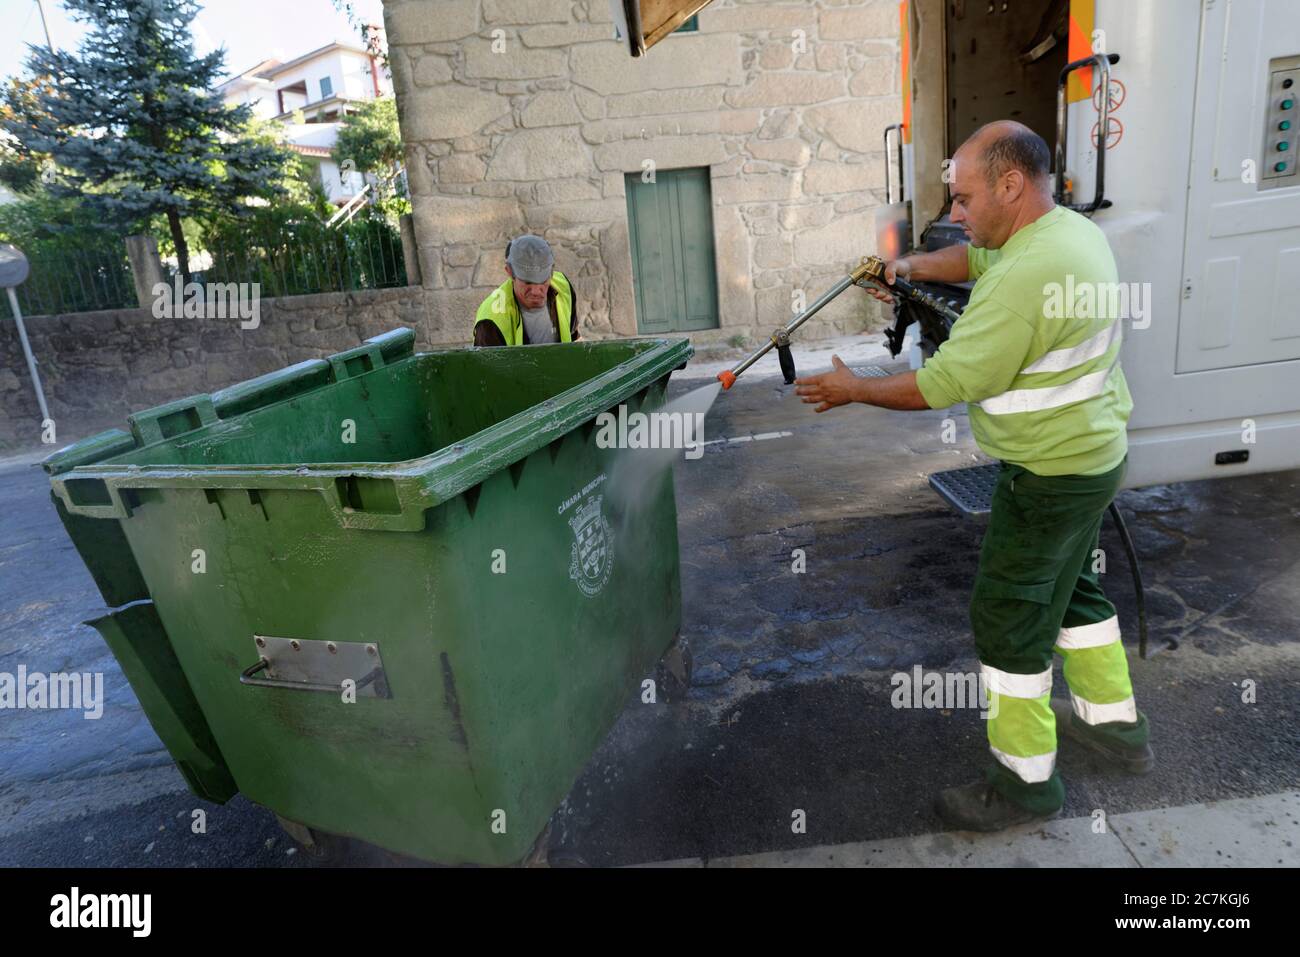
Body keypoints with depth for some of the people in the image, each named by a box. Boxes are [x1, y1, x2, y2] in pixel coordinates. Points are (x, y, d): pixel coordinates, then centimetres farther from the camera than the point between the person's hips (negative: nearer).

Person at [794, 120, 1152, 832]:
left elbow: (946, 383, -25)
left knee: (1008, 617, 1)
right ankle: (1115, 724, 42)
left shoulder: (1026, 274, -27)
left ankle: (1026, 782, 17)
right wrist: (912, 266, 5)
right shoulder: (1072, 229, 5)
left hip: (1049, 473, -10)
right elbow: (976, 258, 21)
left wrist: (854, 390, -13)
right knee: (1072, 585, 24)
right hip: (1095, 453, 10)